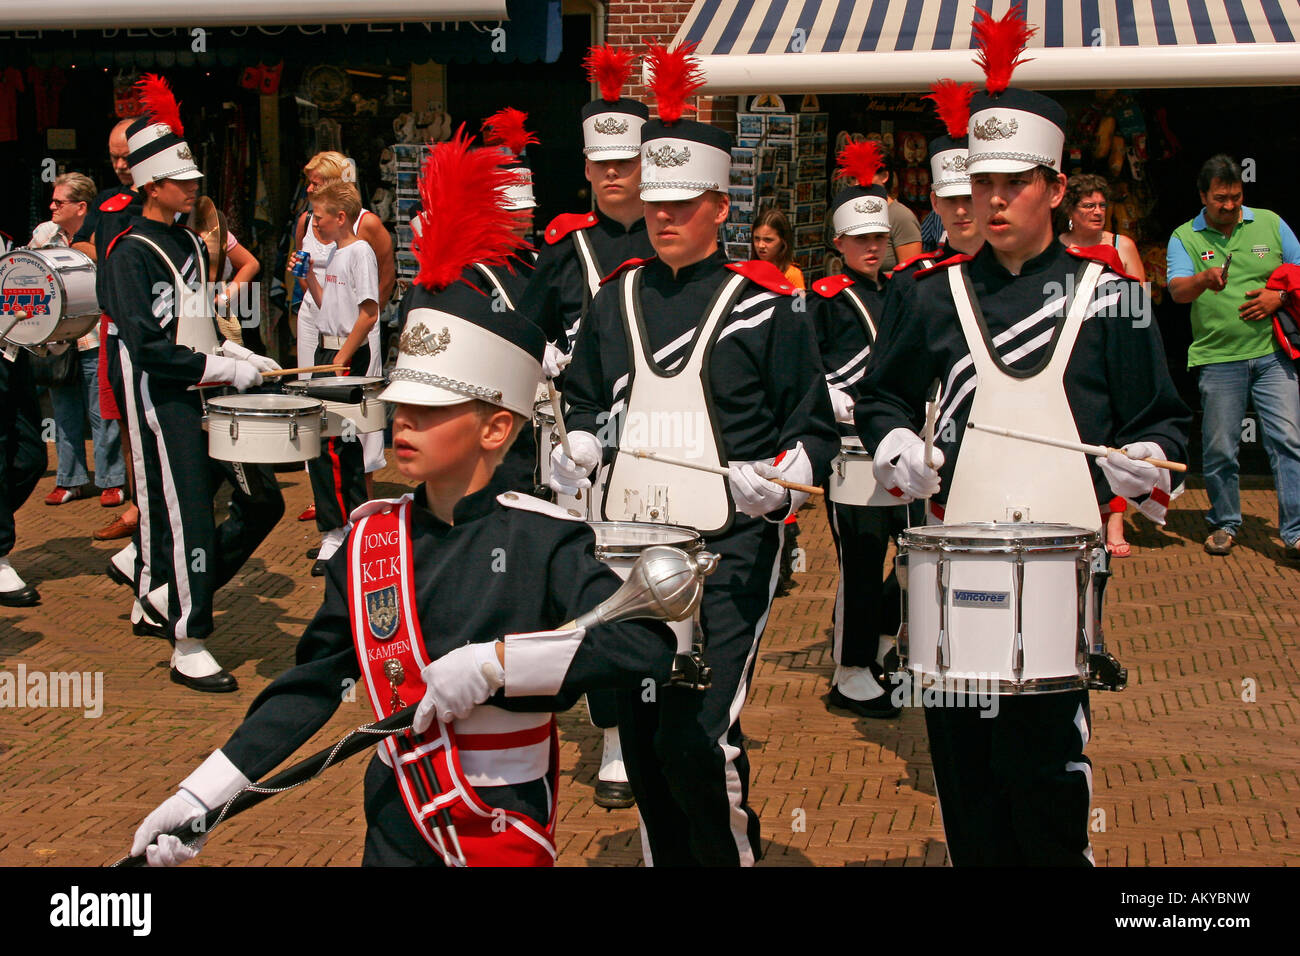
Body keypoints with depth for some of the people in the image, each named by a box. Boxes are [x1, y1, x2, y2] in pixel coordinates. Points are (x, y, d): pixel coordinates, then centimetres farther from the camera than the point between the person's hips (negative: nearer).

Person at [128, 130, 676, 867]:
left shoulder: (544, 540, -16)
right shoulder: (371, 538, -3)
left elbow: (649, 644, -29)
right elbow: (314, 685, 4)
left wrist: (494, 662, -31)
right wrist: (200, 797, 1)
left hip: (505, 837, -4)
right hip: (396, 831, 4)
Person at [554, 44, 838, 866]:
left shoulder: (766, 305, -2)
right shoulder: (616, 300, 12)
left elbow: (816, 433, 2)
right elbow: (589, 403, 24)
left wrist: (774, 480, -17)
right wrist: (575, 453, 5)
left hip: (729, 548, -5)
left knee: (696, 738, -12)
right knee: (641, 738, 10)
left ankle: (734, 854, 12)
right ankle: (666, 857, 29)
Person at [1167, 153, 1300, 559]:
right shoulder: (1184, 237, 5)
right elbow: (1177, 290, -10)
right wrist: (1204, 279, -32)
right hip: (1217, 358, -1)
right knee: (1219, 447, 2)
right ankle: (1224, 523, 20)